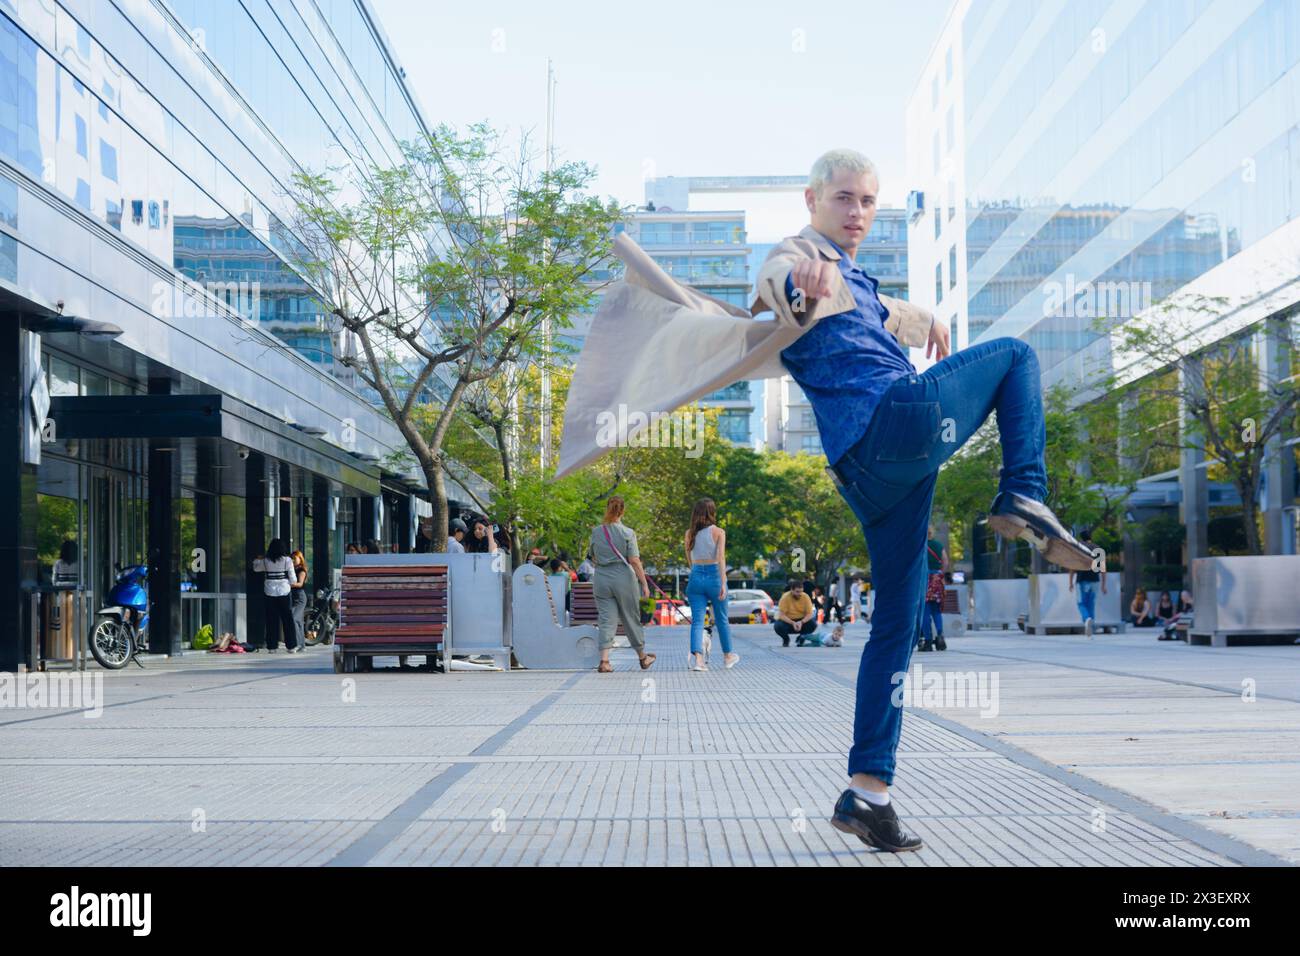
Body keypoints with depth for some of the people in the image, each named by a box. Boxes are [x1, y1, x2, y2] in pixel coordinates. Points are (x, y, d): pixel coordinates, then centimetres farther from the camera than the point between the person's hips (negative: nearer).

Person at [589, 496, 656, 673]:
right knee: (631, 618, 11)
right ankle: (642, 657, 27)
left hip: (602, 579, 2)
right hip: (623, 578, -2)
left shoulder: (596, 532, 2)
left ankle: (604, 660, -10)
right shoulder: (627, 533, -9)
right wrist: (644, 583, -6)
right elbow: (634, 561, -11)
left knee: (606, 620, 3)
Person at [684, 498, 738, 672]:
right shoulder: (718, 532, -5)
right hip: (714, 576, -2)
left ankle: (697, 657, -20)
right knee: (721, 619, 15)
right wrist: (723, 583, -18)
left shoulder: (689, 533, 5)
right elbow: (720, 557, -15)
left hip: (695, 577, 2)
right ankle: (728, 656, 31)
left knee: (697, 620, -1)